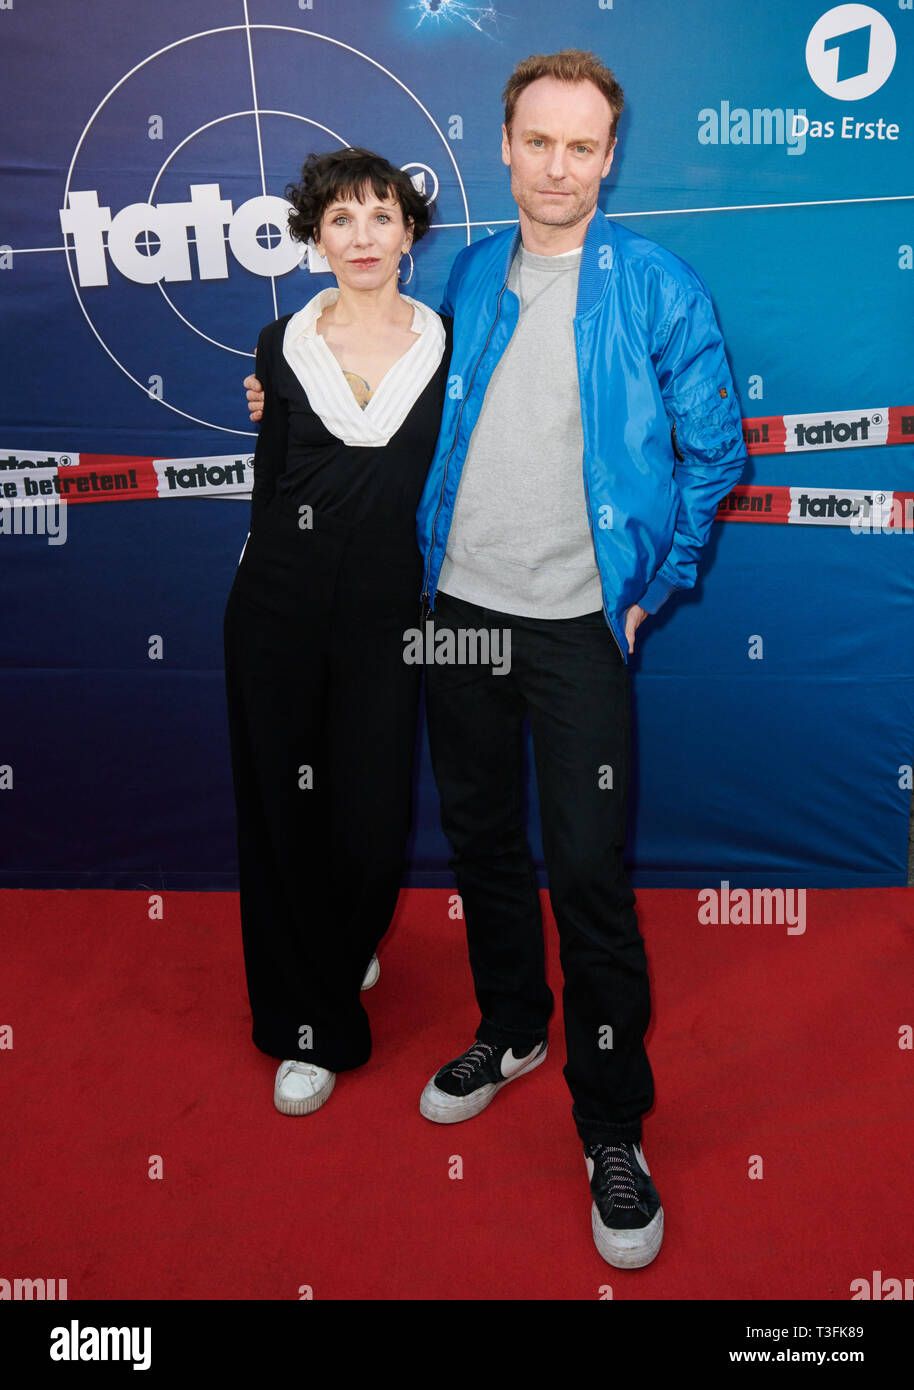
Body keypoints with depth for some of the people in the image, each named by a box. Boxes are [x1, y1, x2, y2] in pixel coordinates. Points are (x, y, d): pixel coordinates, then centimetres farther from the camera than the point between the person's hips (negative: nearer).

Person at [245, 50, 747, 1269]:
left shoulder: (657, 286, -5)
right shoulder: (469, 276, 8)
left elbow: (712, 449, 0)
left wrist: (655, 587, -3)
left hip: (577, 624, -4)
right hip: (458, 607, 5)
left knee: (589, 871, -3)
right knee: (481, 838, 15)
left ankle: (614, 1131, 13)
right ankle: (511, 1032, 38)